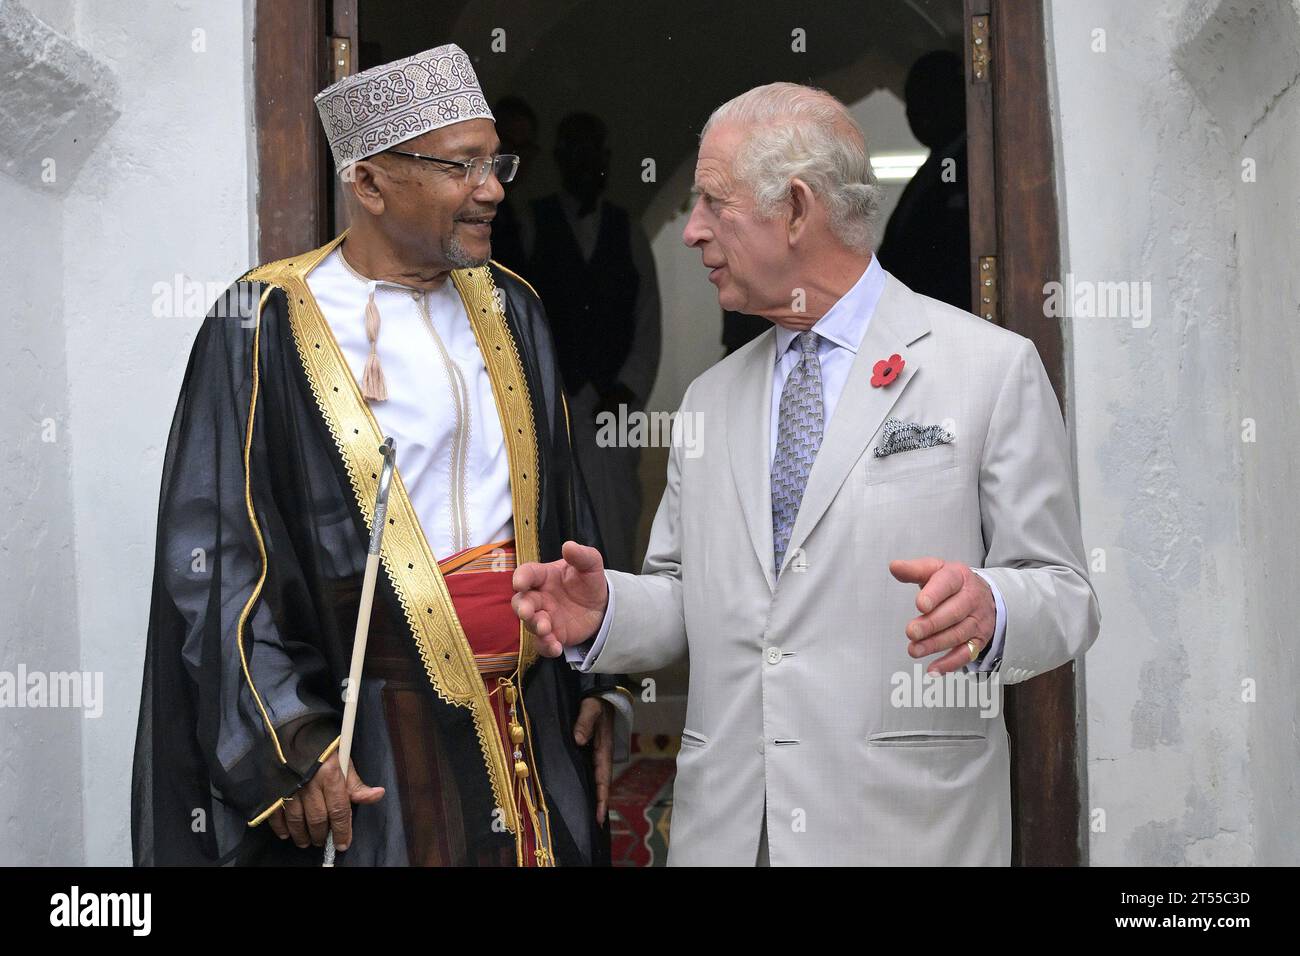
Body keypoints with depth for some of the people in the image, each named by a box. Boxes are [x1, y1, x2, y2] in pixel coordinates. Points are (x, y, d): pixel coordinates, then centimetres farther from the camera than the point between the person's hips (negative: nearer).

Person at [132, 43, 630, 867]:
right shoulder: (269, 328, -9)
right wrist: (288, 744, -17)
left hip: (535, 720, 5)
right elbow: (218, 558, -11)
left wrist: (598, 681, 9)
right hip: (367, 742, -5)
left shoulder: (509, 310, 9)